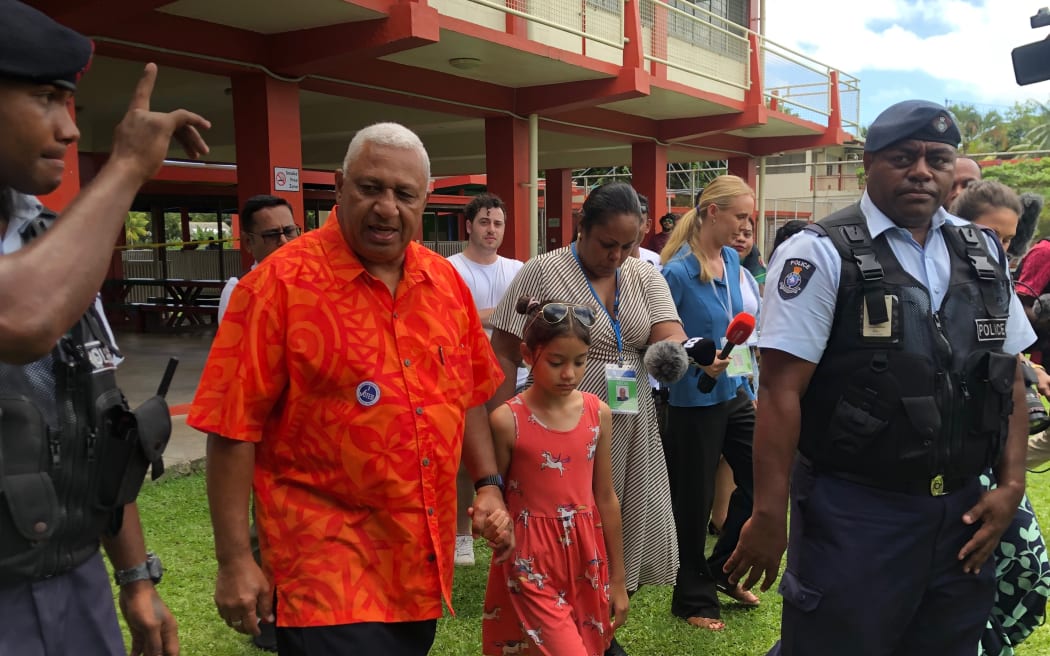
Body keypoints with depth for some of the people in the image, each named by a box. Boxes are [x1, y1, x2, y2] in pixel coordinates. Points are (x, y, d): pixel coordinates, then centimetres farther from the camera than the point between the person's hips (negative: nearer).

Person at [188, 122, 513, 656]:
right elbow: (233, 427, -13)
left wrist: (488, 485, 8)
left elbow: (470, 394, 14)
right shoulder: (280, 282, -13)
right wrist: (234, 559, -13)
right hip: (327, 559, -5)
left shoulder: (446, 281, 4)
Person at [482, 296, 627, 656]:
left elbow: (606, 497, 6)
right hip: (531, 562, -4)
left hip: (585, 558, 4)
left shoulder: (598, 413, 0)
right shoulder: (507, 420, -12)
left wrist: (617, 578, 10)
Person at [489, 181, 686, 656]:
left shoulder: (645, 277, 5)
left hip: (630, 430, 5)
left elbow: (670, 336, -8)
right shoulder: (542, 273, -8)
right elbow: (503, 354, -8)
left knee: (620, 528, 15)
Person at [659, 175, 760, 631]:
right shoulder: (678, 271, -18)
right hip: (695, 400, -7)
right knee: (695, 501, 6)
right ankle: (694, 598, 25)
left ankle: (723, 570, 33)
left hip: (735, 392, 7)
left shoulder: (731, 260, 4)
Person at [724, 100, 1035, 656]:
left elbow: (1010, 380, 12)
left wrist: (1011, 485, 3)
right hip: (855, 515, -5)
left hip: (963, 512, 6)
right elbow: (781, 391, -15)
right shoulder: (820, 254, -10)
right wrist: (769, 515, -18)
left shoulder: (984, 254, 8)